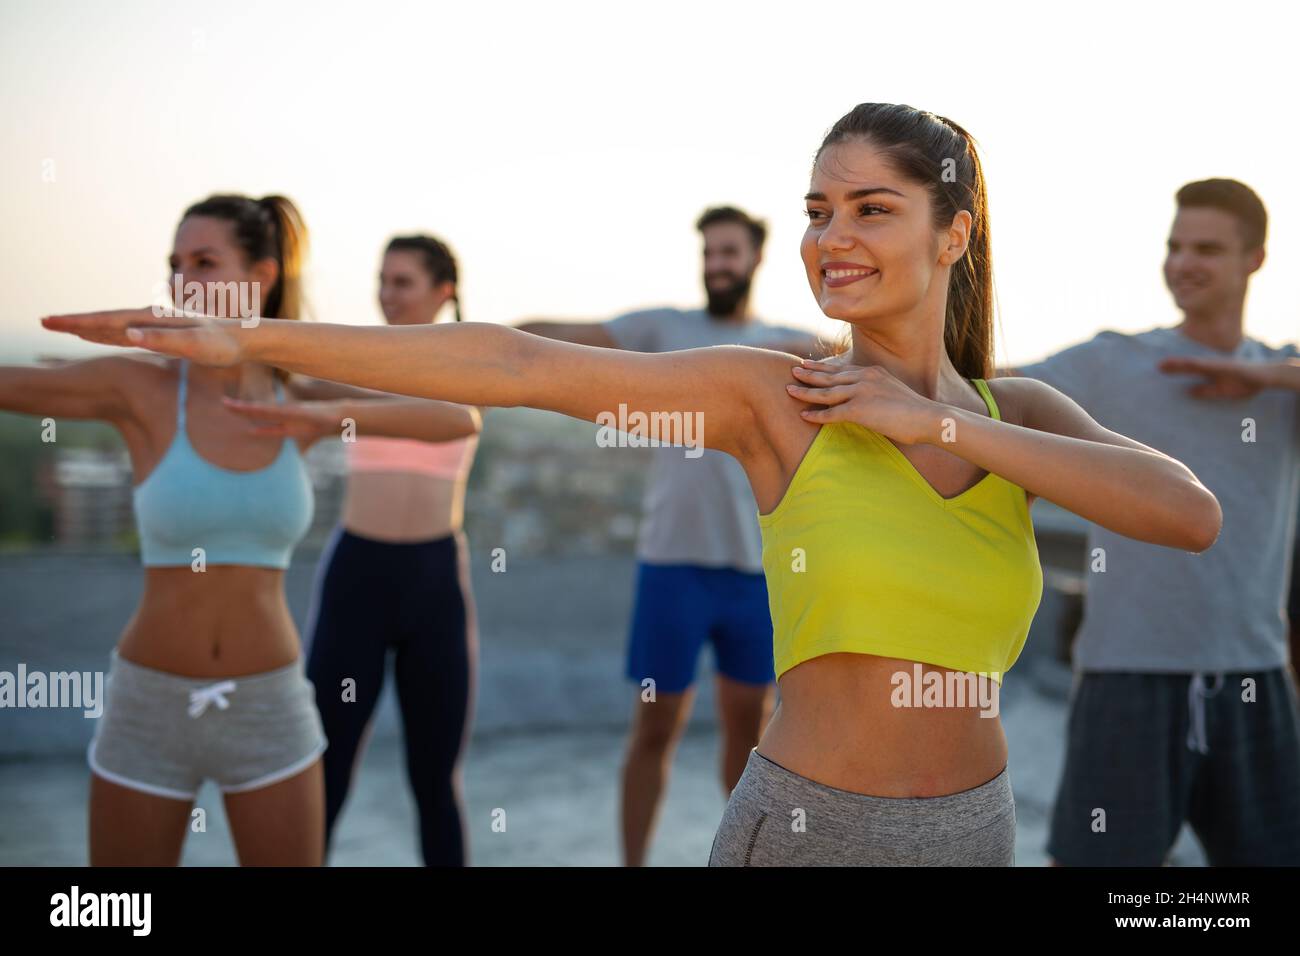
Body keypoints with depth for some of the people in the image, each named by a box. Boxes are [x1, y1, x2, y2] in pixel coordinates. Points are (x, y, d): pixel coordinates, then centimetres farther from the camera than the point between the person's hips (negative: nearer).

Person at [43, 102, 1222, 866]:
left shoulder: (1020, 410, 2)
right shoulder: (770, 392, -9)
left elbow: (1193, 516, -15)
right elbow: (519, 366, -18)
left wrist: (940, 425, -18)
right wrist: (255, 338, -23)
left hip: (970, 838, 4)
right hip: (802, 831, -3)